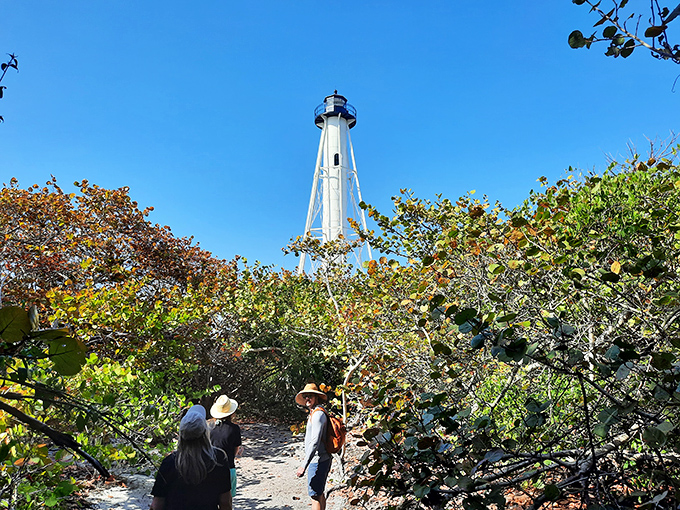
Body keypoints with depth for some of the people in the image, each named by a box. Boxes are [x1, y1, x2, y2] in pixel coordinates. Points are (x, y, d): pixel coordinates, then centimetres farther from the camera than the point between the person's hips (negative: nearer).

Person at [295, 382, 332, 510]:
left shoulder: (318, 414, -17)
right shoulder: (313, 413, 15)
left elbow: (315, 442, -25)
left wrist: (304, 465, -27)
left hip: (318, 461, -10)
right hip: (321, 459, 10)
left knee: (315, 494, -6)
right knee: (320, 493, 19)